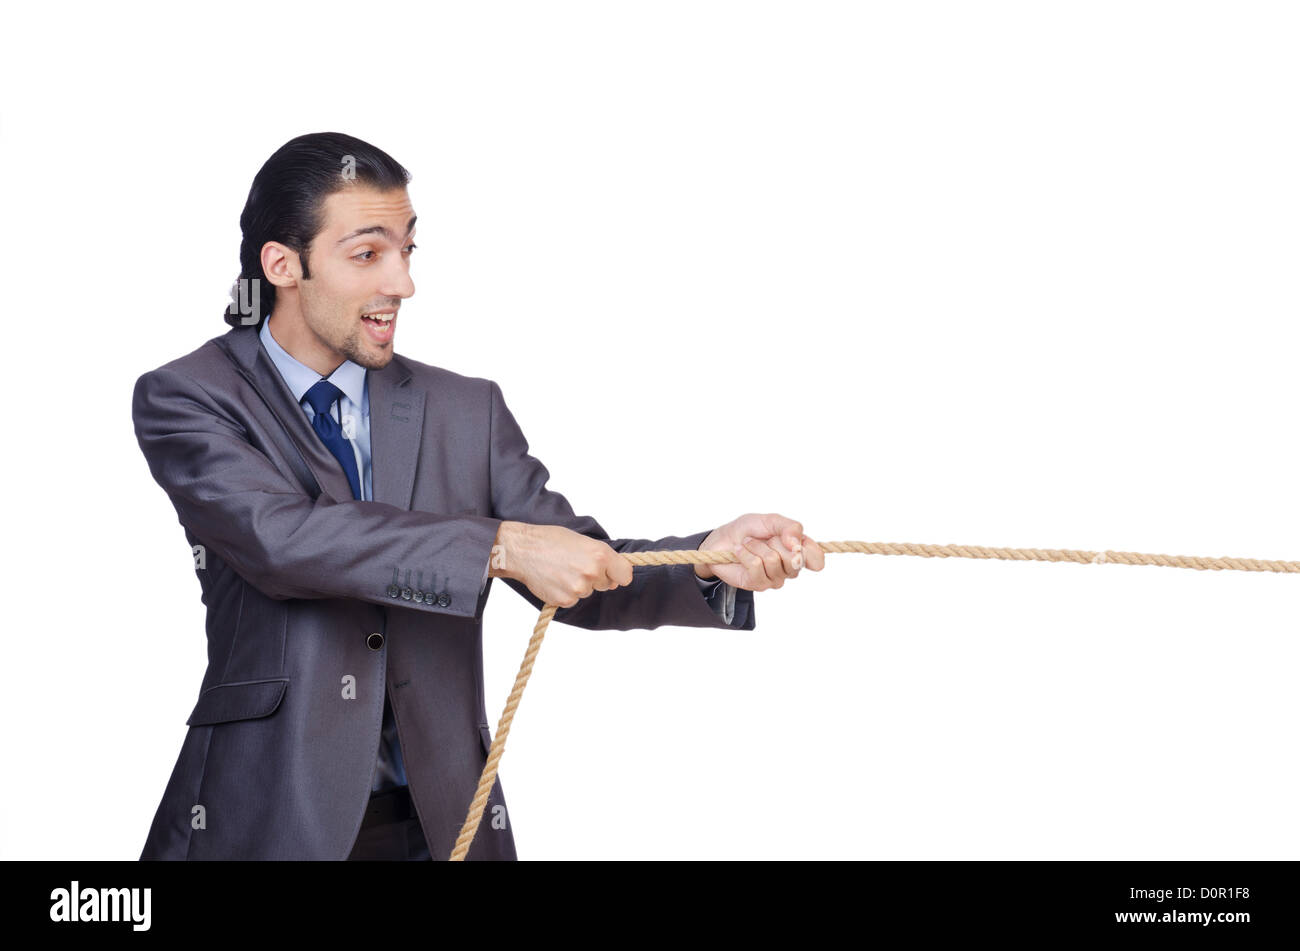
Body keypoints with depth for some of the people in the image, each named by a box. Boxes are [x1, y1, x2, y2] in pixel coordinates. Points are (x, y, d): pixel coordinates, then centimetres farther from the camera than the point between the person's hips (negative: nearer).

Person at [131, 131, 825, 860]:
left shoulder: (468, 411, 6)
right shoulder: (186, 401, -4)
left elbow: (577, 573, 1)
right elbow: (283, 536, -21)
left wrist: (709, 560, -18)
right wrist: (501, 546, -28)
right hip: (265, 819, -3)